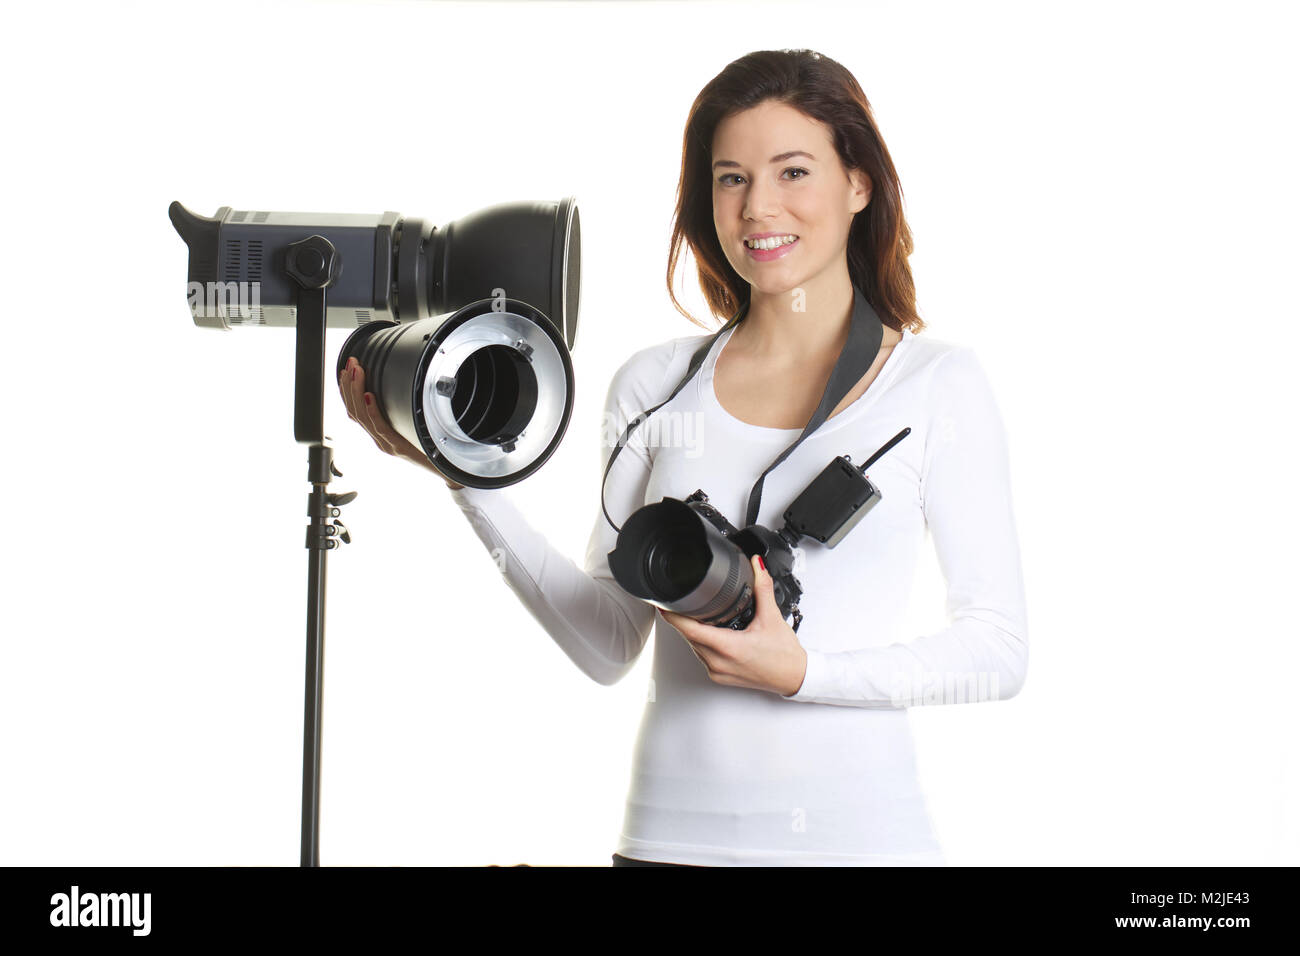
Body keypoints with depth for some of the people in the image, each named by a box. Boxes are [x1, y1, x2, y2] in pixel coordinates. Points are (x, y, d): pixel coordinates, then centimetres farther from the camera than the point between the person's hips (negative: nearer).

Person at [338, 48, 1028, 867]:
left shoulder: (938, 385, 1)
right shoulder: (655, 386, 7)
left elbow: (1000, 651, -2)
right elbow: (609, 646, 5)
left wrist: (802, 672, -14)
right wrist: (467, 475, -2)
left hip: (861, 836, -2)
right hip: (673, 834, 2)